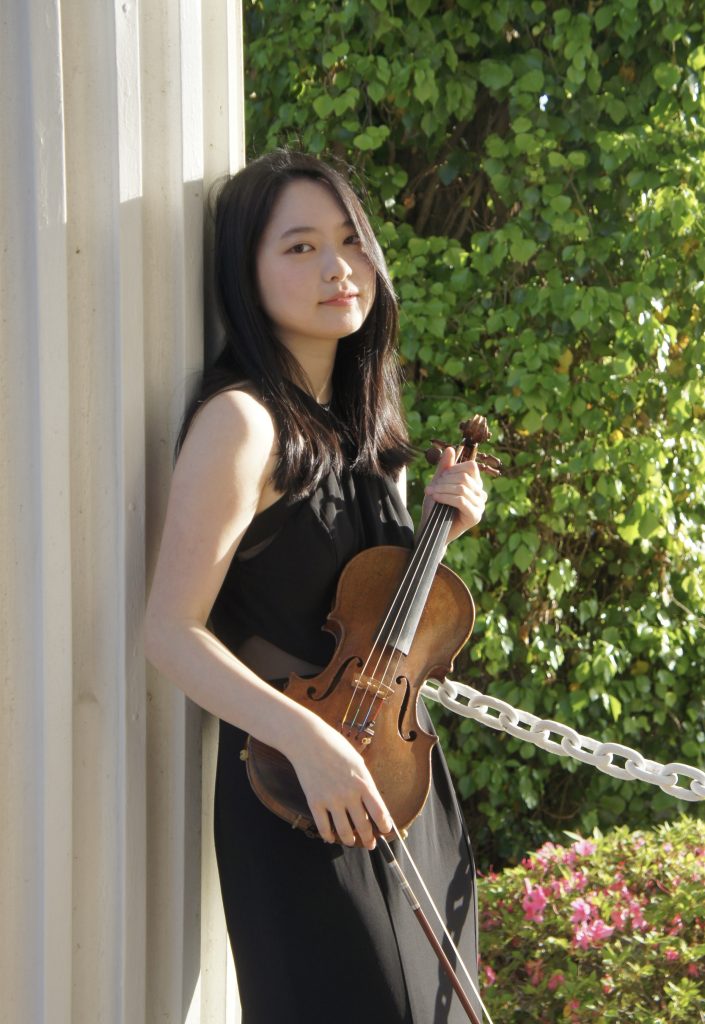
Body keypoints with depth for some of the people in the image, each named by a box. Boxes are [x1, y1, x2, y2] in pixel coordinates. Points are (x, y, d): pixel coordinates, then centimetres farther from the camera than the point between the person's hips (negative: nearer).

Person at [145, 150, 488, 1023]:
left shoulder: (362, 429, 10)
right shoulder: (241, 421, -15)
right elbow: (172, 633, -20)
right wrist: (309, 740, -30)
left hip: (398, 778, 8)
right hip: (298, 792, -8)